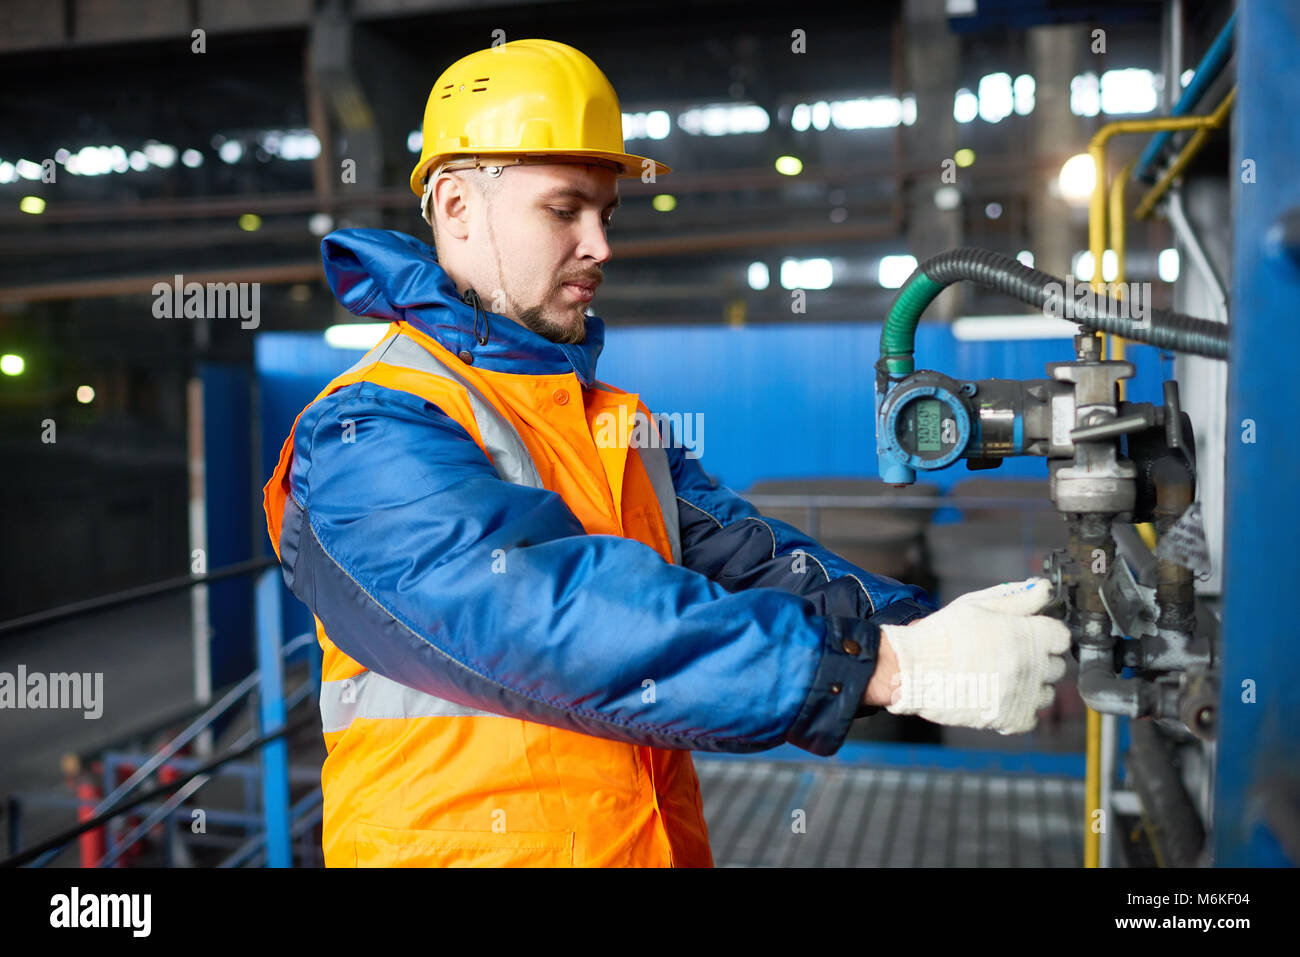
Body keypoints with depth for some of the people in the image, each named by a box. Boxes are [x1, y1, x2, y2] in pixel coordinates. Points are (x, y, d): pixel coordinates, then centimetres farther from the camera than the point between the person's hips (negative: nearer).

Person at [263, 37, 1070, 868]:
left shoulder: (623, 423, 9)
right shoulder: (367, 439, -16)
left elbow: (750, 565, -2)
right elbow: (562, 617, -28)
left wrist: (929, 629, -19)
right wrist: (896, 665, -31)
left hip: (662, 840, 6)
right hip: (467, 841, -6)